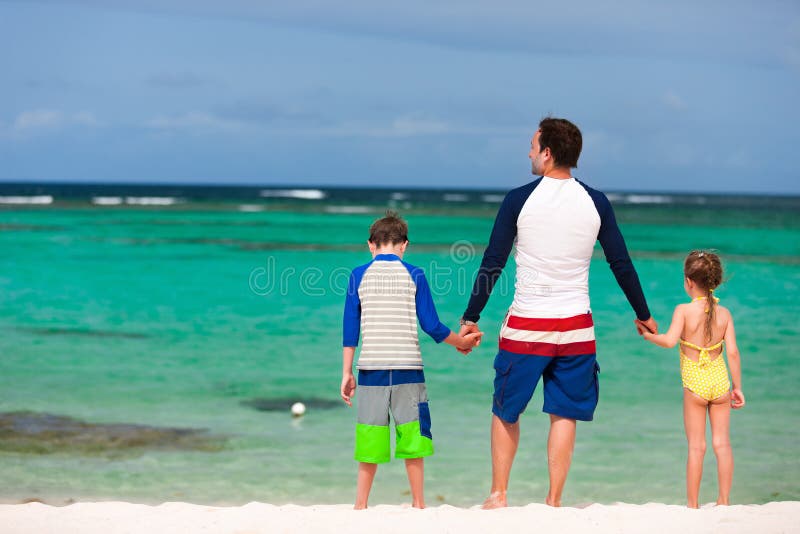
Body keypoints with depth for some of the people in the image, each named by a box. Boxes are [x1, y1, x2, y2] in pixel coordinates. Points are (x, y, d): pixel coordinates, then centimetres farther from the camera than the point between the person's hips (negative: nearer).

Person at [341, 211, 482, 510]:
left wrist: (346, 373, 8)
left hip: (371, 369, 1)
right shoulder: (414, 275, 1)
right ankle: (418, 504, 11)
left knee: (370, 440, 6)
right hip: (407, 368, -1)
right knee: (412, 438, 7)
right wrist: (461, 342, 17)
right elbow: (431, 325, 1)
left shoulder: (359, 276, 3)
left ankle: (360, 505, 10)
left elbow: (350, 329, 3)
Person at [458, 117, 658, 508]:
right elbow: (621, 264, 5)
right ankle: (553, 502, 8)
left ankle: (498, 495, 16)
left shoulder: (519, 199, -6)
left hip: (525, 327, -2)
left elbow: (492, 263, -4)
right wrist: (643, 314, 18)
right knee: (564, 415, 8)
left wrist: (471, 318, 4)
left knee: (505, 411, 13)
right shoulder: (596, 203, 0)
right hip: (576, 328, 2)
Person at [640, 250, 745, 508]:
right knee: (722, 443, 9)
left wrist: (647, 334, -6)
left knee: (696, 446, 4)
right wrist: (737, 387, 4)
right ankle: (724, 500, 12)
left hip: (695, 385, -3)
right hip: (720, 382, 3)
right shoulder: (724, 313, 0)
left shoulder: (684, 310, -11)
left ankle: (692, 503, 8)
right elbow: (732, 351, -3)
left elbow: (669, 340, -24)